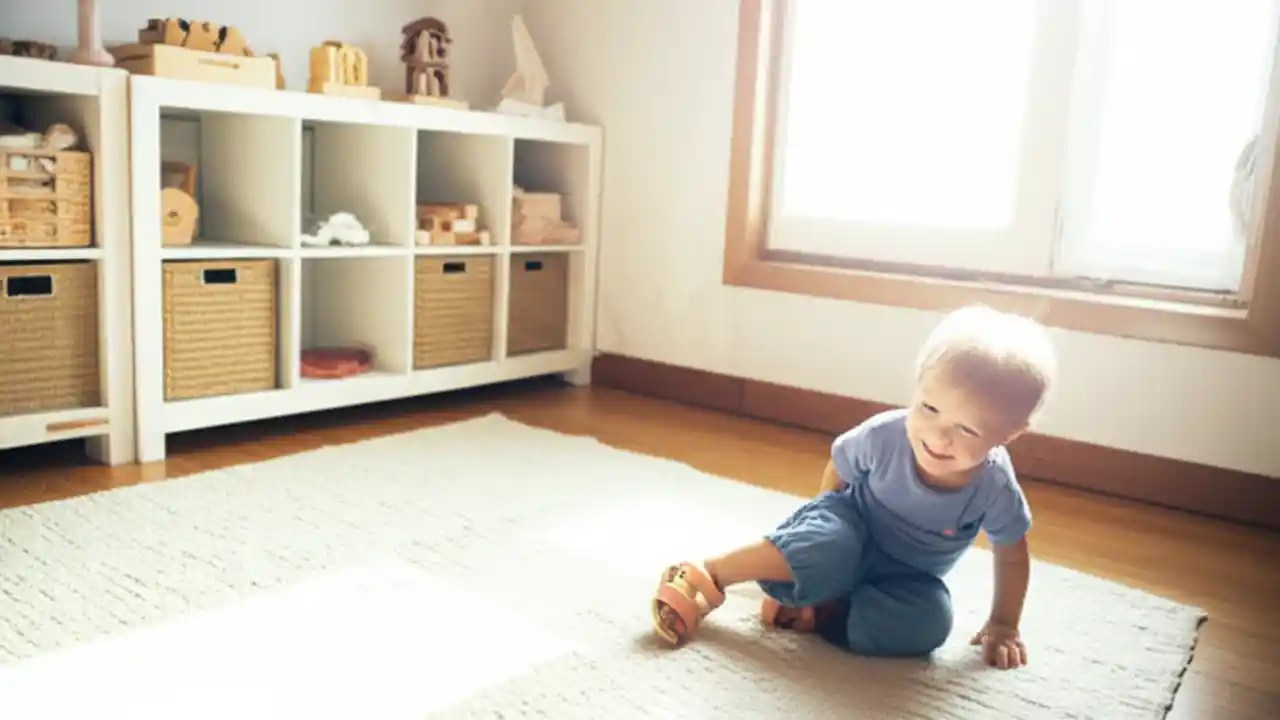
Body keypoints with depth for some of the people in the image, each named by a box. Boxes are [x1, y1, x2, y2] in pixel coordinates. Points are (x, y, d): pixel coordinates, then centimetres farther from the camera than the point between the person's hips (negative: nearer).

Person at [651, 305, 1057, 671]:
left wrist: (1003, 626, -3)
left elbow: (1012, 557, -5)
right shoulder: (884, 435, -28)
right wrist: (822, 526, 0)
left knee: (930, 622, -30)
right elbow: (838, 470, -6)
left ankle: (816, 608, -18)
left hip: (906, 578, 2)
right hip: (852, 530, -2)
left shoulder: (995, 487, -25)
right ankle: (710, 574, -24)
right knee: (830, 547, -37)